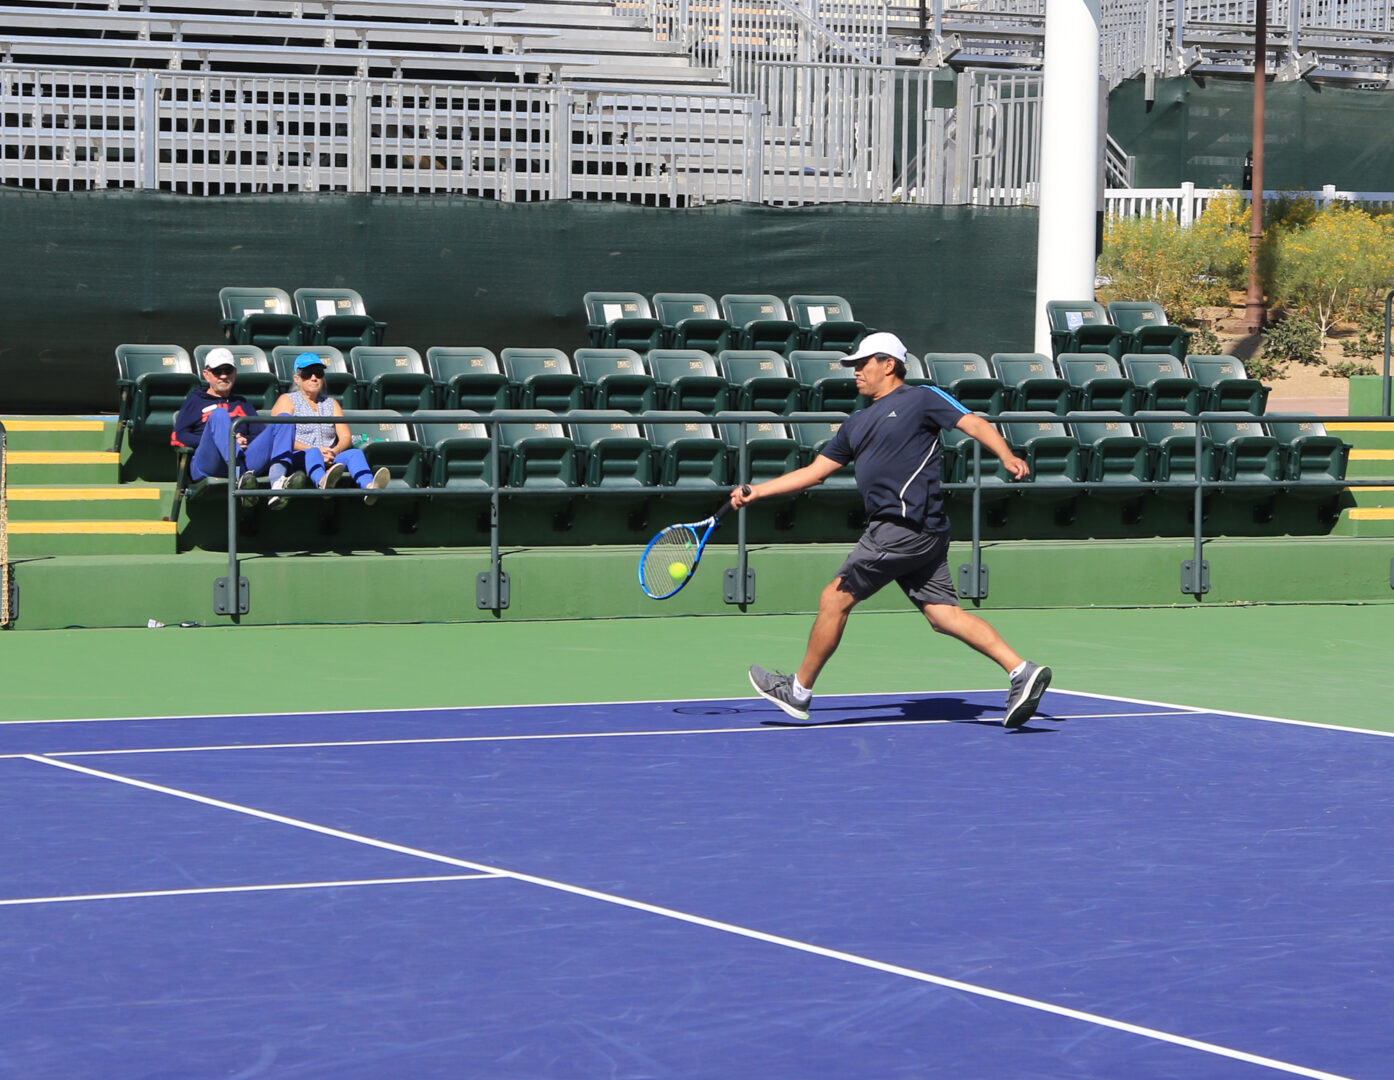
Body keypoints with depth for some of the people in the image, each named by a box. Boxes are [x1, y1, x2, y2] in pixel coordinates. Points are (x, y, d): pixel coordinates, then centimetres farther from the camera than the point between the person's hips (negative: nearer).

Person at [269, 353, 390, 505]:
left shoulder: (331, 404, 29)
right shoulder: (287, 400, 15)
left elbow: (345, 437, 15)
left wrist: (335, 451, -10)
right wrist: (316, 451, -16)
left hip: (329, 461, 4)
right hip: (296, 459, -4)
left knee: (355, 454, -25)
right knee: (312, 454, -37)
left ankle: (369, 487, -59)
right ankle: (322, 482, -75)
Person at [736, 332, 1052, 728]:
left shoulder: (922, 399, 2)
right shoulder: (857, 423, 25)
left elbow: (974, 424, -6)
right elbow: (814, 471, 27)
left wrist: (1007, 457, -24)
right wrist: (754, 492, 21)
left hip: (905, 527, -8)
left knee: (835, 598, 0)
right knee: (944, 614, -2)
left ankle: (799, 690, 11)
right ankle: (1022, 672, -8)